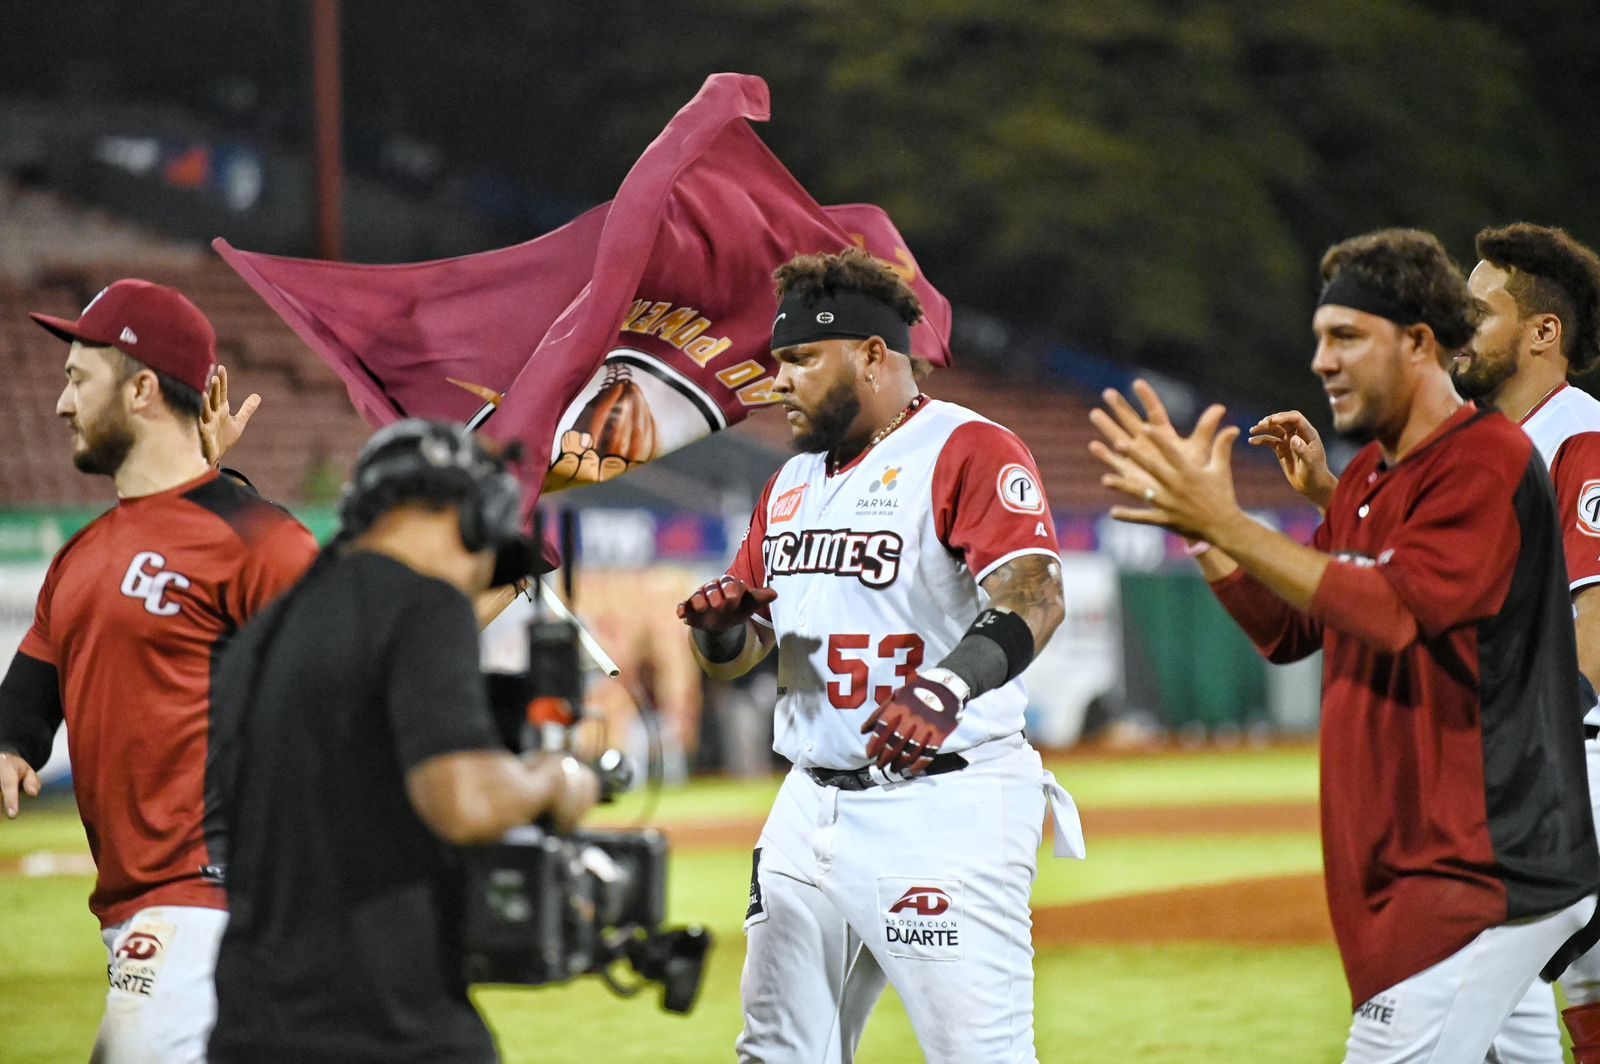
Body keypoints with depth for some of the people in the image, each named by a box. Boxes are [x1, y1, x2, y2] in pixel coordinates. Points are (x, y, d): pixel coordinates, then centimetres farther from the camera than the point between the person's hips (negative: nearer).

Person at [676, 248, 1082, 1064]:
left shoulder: (970, 450, -8)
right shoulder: (793, 480, 18)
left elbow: (1034, 595, -25)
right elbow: (732, 656, 20)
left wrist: (953, 681, -43)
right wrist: (720, 624, -5)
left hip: (943, 806, -8)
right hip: (809, 806, 8)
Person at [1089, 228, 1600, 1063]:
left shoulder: (1488, 460, -13)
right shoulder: (1366, 477, 18)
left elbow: (1394, 610, -24)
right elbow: (1290, 631, 20)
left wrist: (1227, 525, -22)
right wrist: (1197, 526, 7)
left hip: (1482, 867, -10)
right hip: (1411, 868, 10)